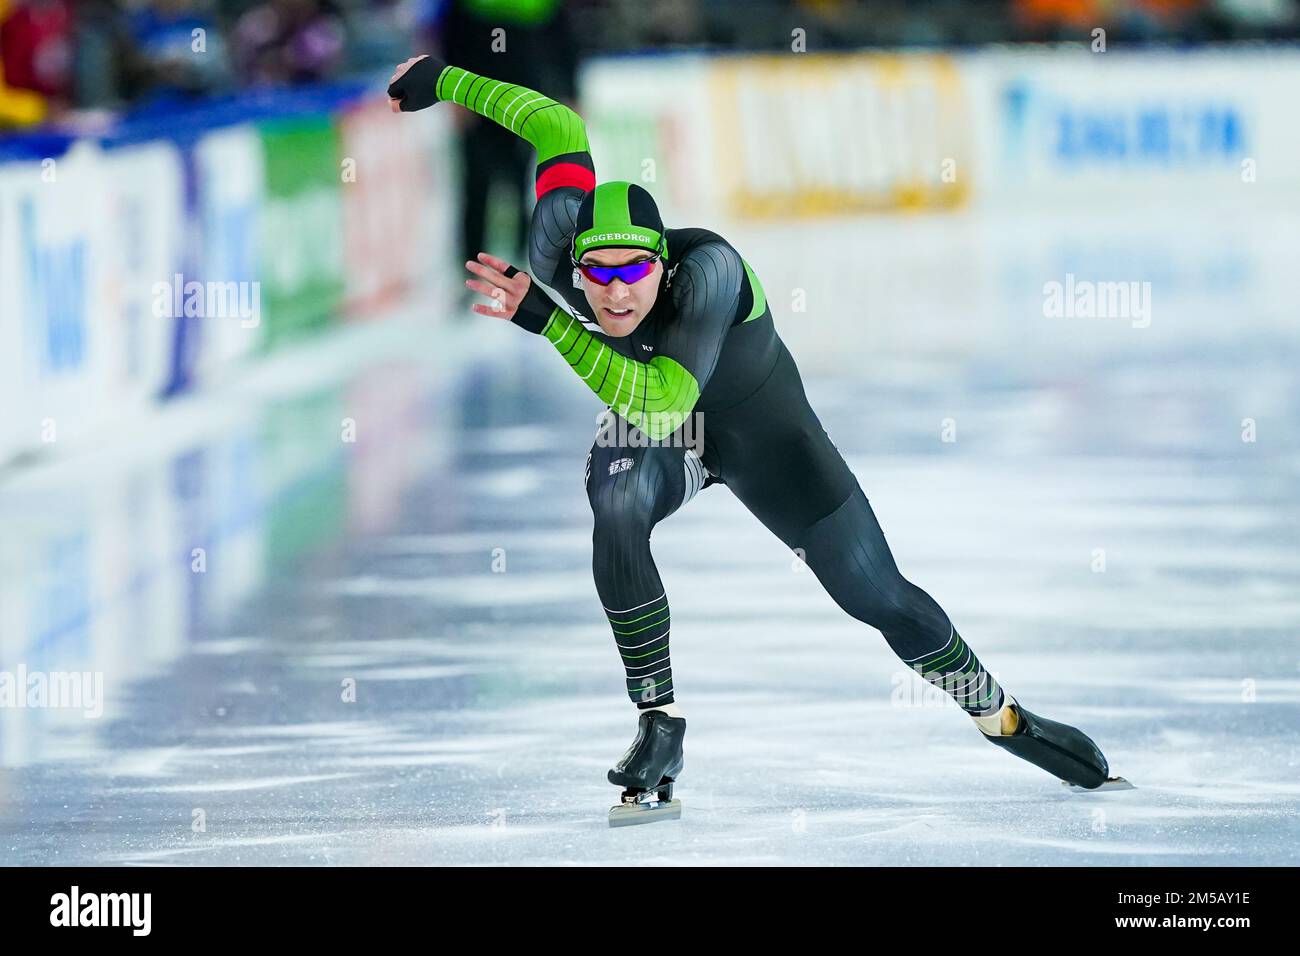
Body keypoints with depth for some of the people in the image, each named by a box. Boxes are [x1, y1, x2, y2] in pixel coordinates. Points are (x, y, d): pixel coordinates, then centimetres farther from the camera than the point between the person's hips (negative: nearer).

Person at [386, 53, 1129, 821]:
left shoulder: (708, 269, -41)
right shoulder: (559, 257, -30)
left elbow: (660, 400, -53)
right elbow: (561, 128, -14)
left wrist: (545, 323, -56)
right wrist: (442, 81, -4)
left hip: (764, 435, -2)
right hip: (651, 438, 2)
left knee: (877, 596, 2)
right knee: (618, 505, -33)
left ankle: (1002, 718, 28)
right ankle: (661, 727, -22)